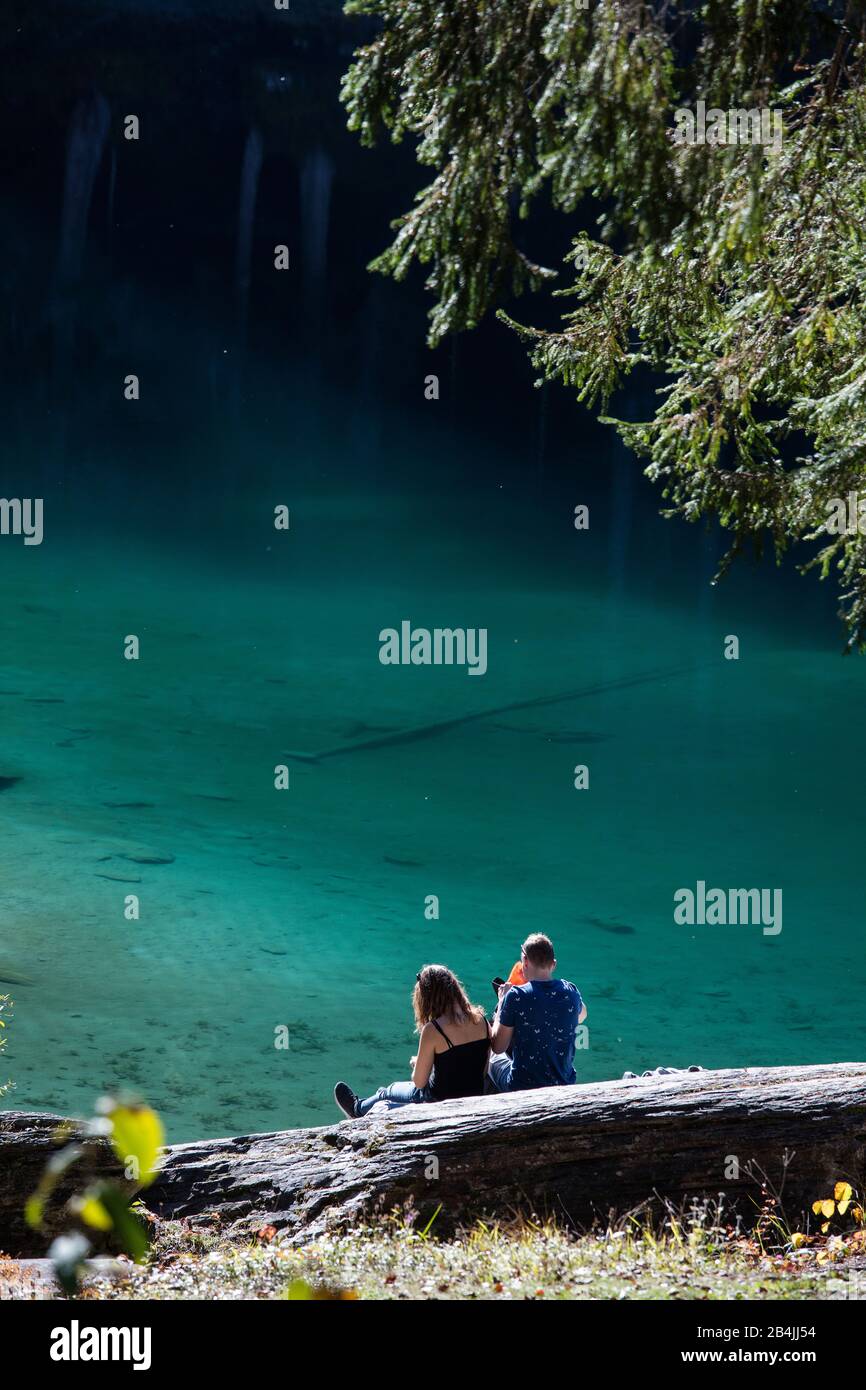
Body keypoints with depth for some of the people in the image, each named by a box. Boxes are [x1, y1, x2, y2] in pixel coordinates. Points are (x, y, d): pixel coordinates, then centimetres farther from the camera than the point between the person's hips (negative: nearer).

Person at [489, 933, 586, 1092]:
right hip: (565, 1085, 4)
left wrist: (502, 1002, 0)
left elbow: (498, 1047, -11)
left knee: (493, 1057, 28)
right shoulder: (571, 991, -6)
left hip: (520, 1089, -4)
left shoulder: (516, 996, -19)